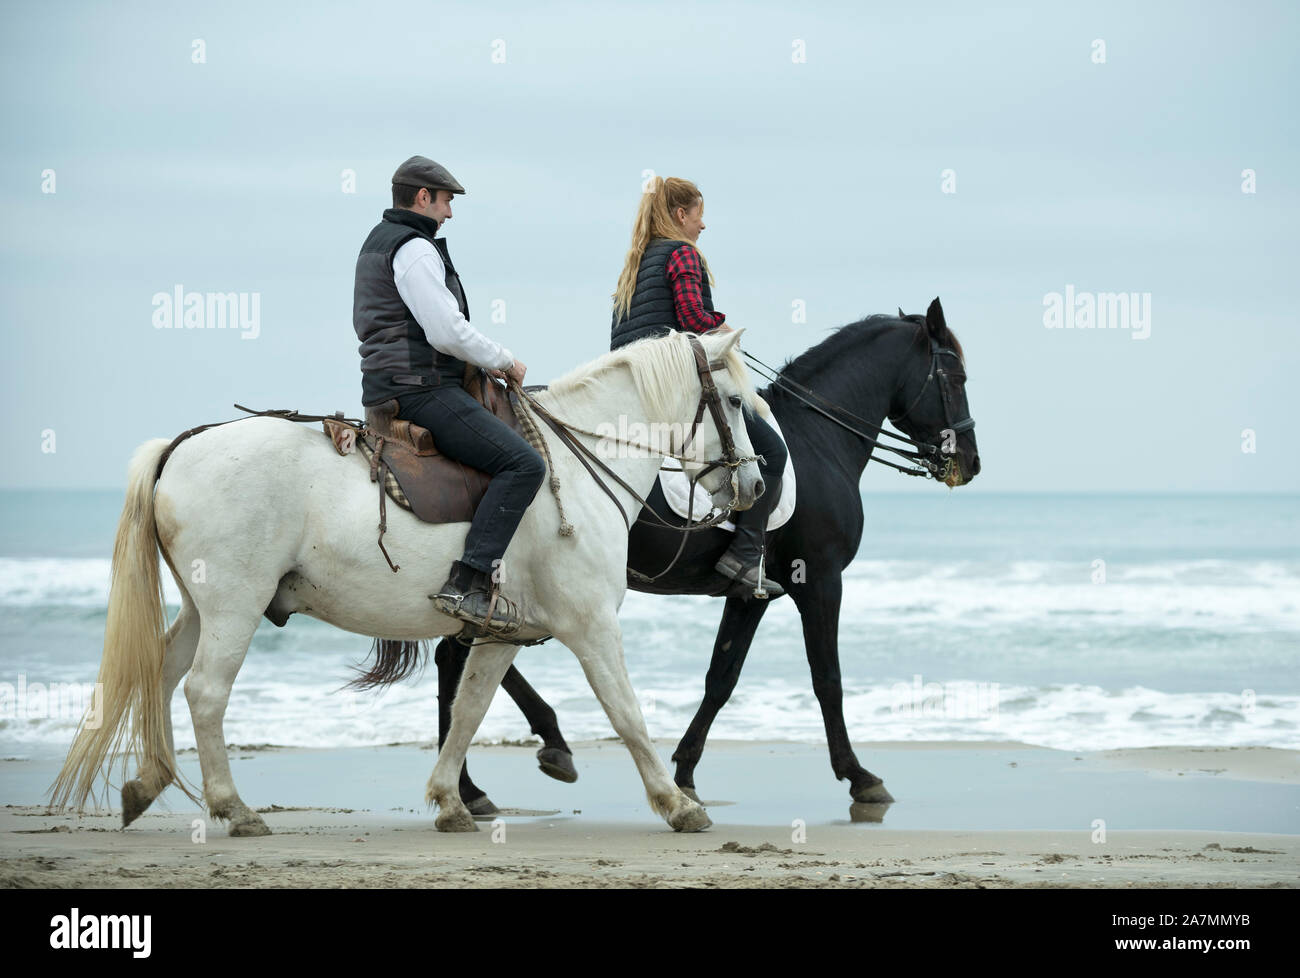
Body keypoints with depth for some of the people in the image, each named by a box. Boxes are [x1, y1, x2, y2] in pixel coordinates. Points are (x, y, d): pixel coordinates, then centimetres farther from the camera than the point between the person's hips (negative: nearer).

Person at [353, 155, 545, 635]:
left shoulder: (377, 243, 20)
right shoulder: (415, 249, -13)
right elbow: (447, 332, -21)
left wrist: (483, 361, 21)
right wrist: (503, 360, -6)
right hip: (422, 390, -11)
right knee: (523, 464, -19)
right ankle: (468, 584, -29)